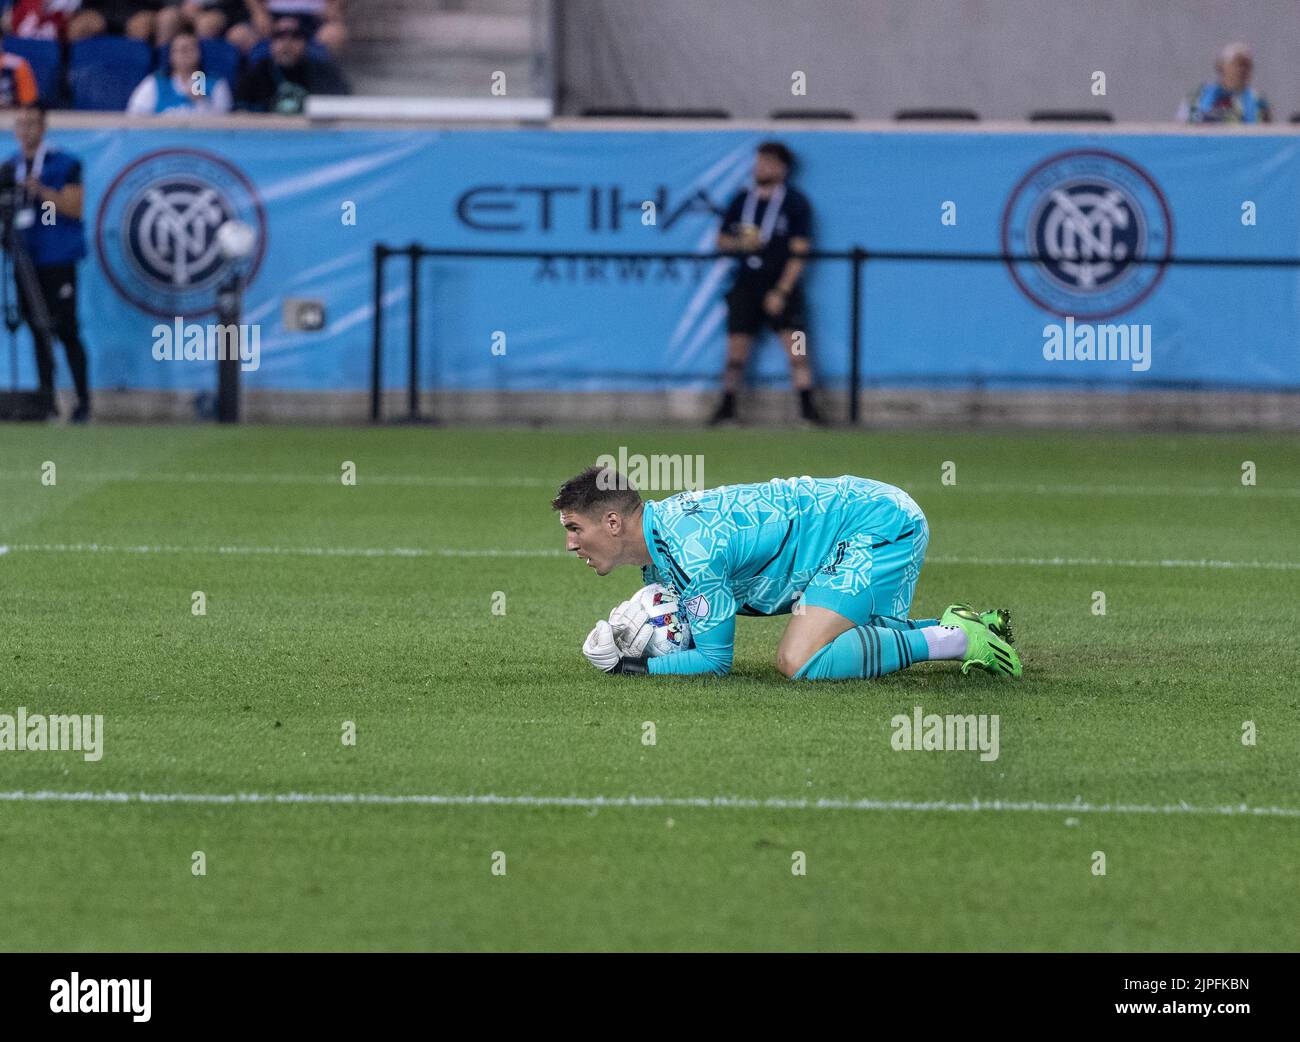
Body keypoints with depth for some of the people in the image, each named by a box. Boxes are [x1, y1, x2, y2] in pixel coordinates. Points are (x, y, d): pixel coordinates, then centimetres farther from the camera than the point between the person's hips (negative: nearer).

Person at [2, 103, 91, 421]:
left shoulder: (65, 163, -2)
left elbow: (74, 208, -10)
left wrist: (42, 191, -21)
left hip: (57, 260, -5)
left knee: (65, 329, -8)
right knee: (38, 331, 6)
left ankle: (83, 402, -4)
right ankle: (47, 401, 9)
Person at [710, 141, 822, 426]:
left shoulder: (796, 202, -3)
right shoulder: (742, 200, 10)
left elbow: (799, 253, -8)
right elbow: (722, 241, 16)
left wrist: (781, 292, -15)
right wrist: (740, 243, -8)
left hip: (783, 287, -4)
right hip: (746, 286, 4)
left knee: (796, 348, -14)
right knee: (736, 349, -1)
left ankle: (808, 408, -11)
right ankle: (727, 408, 7)